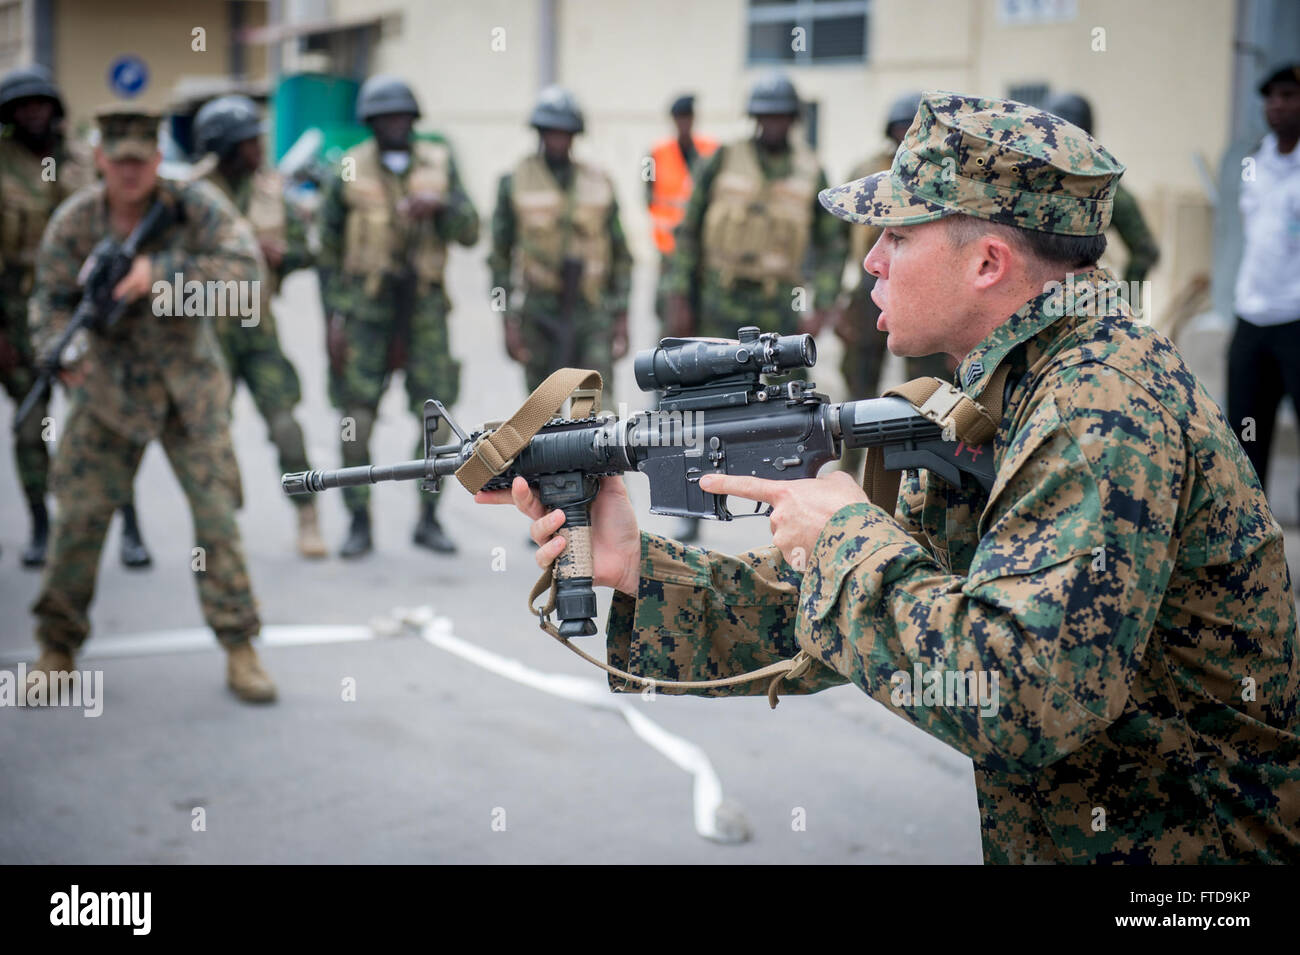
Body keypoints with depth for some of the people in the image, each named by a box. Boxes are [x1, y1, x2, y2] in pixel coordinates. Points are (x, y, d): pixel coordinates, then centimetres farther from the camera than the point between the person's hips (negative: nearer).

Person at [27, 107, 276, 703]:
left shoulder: (195, 206, -13)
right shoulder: (74, 222, -9)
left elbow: (245, 268, -23)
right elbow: (50, 299, -6)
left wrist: (160, 273, -33)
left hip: (188, 385, -1)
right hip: (108, 390, 1)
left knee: (216, 509, -4)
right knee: (79, 515, 0)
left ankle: (239, 649, 6)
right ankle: (56, 649, 17)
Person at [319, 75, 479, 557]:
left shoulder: (439, 163, 5)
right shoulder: (350, 171, 0)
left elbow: (470, 232, 1)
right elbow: (329, 247, 5)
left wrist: (439, 207, -19)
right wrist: (334, 315, -2)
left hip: (424, 306, 2)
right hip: (365, 309, -1)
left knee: (437, 421, 1)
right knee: (356, 420, -5)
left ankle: (429, 519, 16)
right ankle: (359, 524, 8)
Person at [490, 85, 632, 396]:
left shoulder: (599, 182, 8)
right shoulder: (514, 183, 4)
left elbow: (620, 253, 11)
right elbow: (500, 253, 4)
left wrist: (621, 316, 5)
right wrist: (509, 321, -2)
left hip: (591, 312, 1)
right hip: (539, 311, 0)